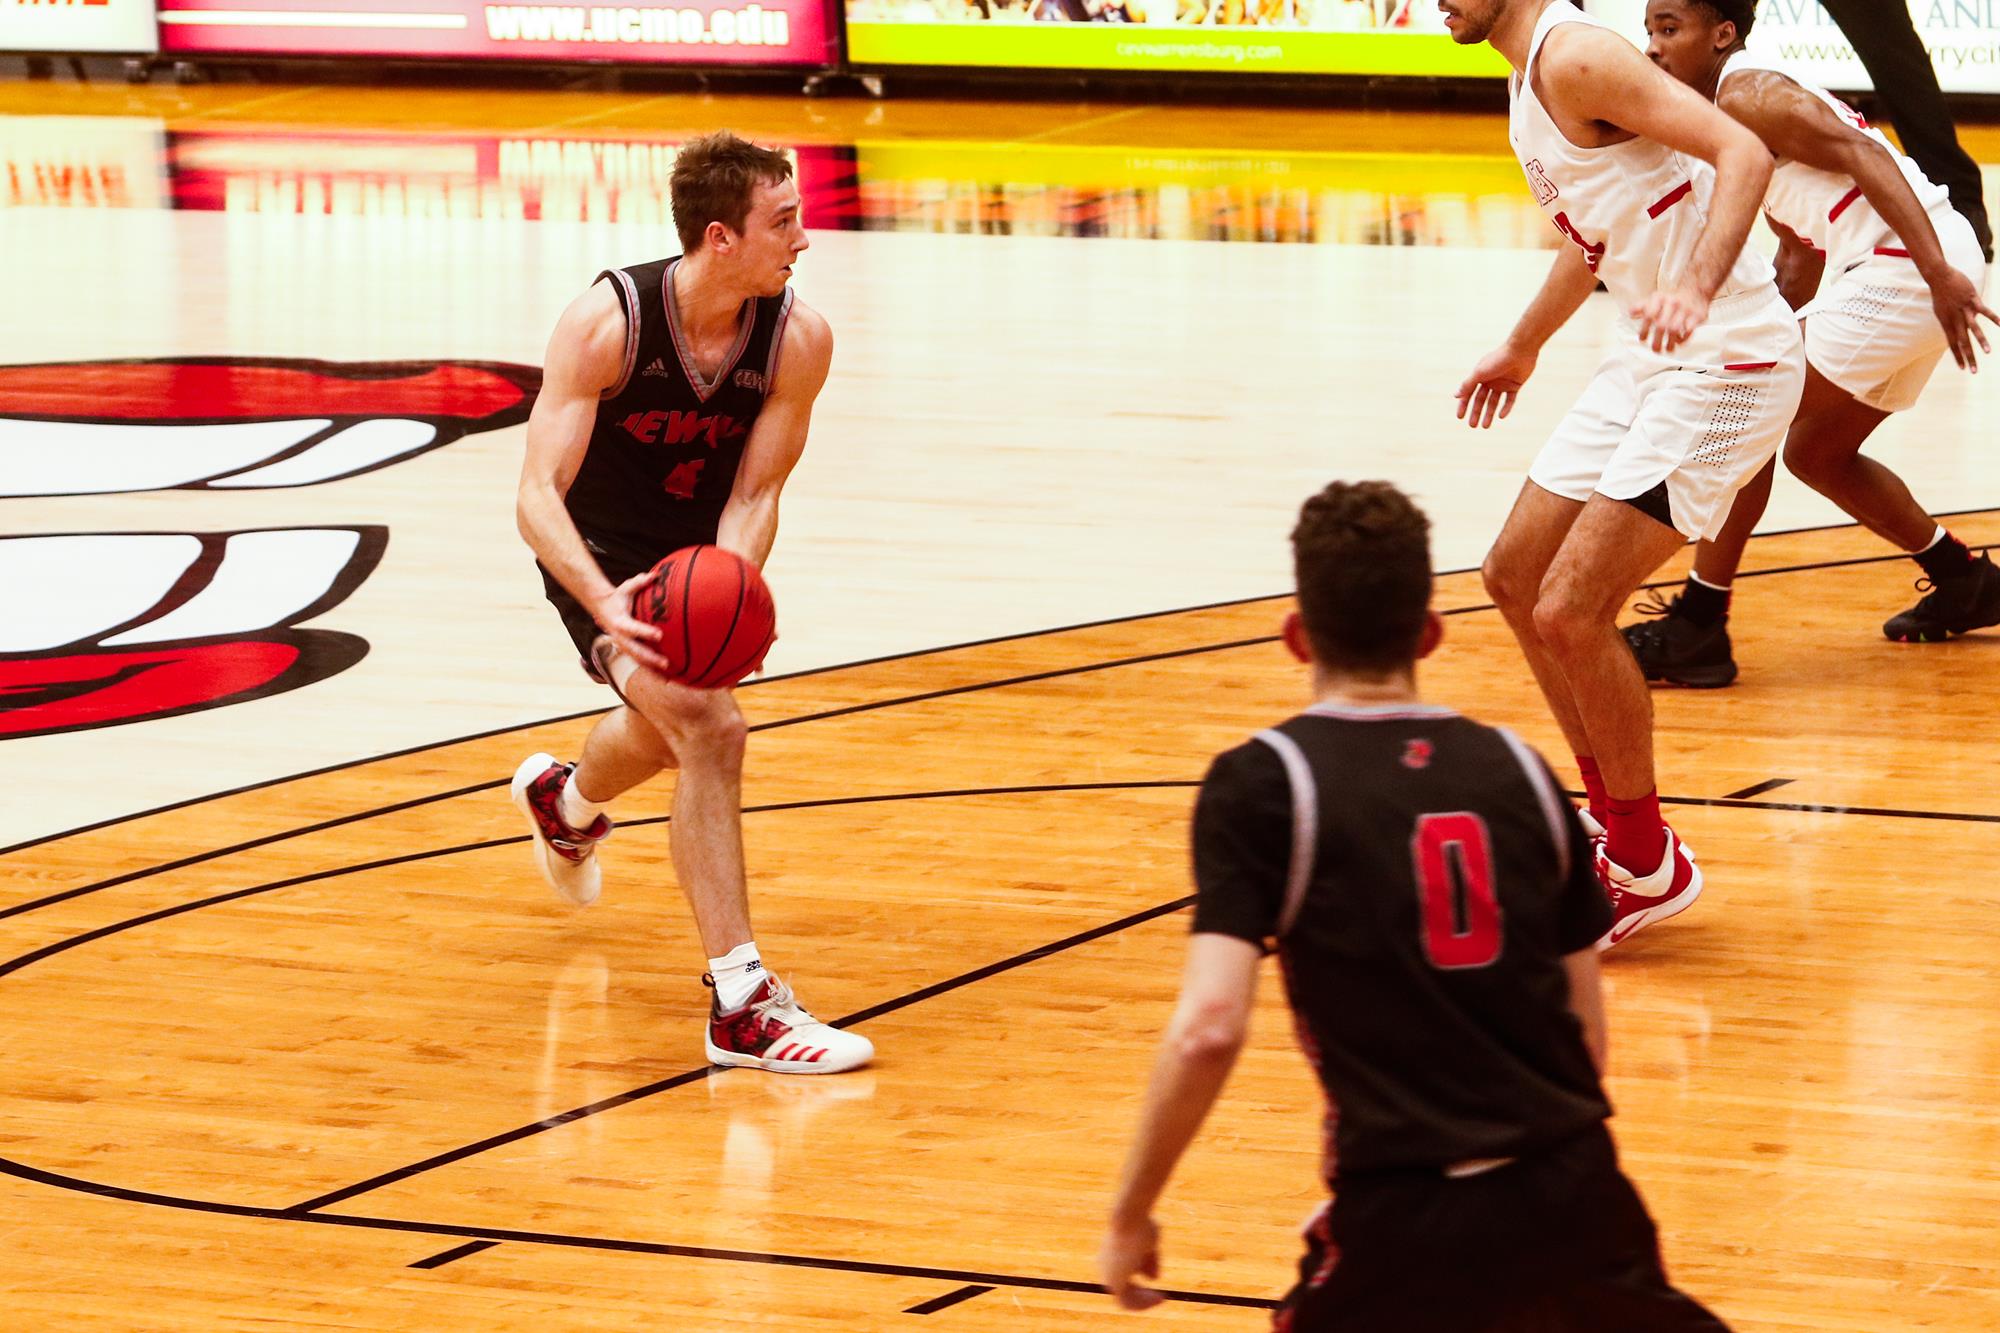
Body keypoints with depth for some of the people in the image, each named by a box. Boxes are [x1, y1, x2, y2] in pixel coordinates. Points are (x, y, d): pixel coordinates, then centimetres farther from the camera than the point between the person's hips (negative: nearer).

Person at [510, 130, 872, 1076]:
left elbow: (753, 496, -15)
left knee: (669, 735, 29)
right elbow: (538, 496, -32)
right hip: (601, 560, -5)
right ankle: (740, 1007, -27)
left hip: (702, 553, 5)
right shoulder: (606, 323, -30)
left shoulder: (799, 340, -20)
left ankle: (562, 797, 66)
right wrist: (605, 605, -48)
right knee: (709, 728, -27)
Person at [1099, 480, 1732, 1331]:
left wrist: (1130, 1217, -3)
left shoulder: (1262, 783, -3)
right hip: (1573, 1193, 4)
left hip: (1407, 1215, -4)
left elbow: (1208, 1028, -13)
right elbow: (1588, 1030, 13)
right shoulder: (1517, 769, 10)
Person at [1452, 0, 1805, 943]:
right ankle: (1614, 820, 27)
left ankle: (1650, 868, 4)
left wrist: (1696, 289, -42)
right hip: (1650, 361, 10)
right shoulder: (1530, 80, 13)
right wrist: (1523, 347, 44)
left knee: (1570, 612, -12)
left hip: (1724, 363, -10)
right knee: (1516, 579, 16)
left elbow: (1742, 153, -27)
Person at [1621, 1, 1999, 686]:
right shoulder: (1753, 99, 21)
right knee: (1815, 452, 22)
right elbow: (1801, 251, 28)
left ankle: (1696, 630, -6)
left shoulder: (1746, 97, -10)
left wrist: (1939, 273, -30)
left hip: (1904, 269, -10)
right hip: (1923, 268, 10)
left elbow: (1865, 158, -22)